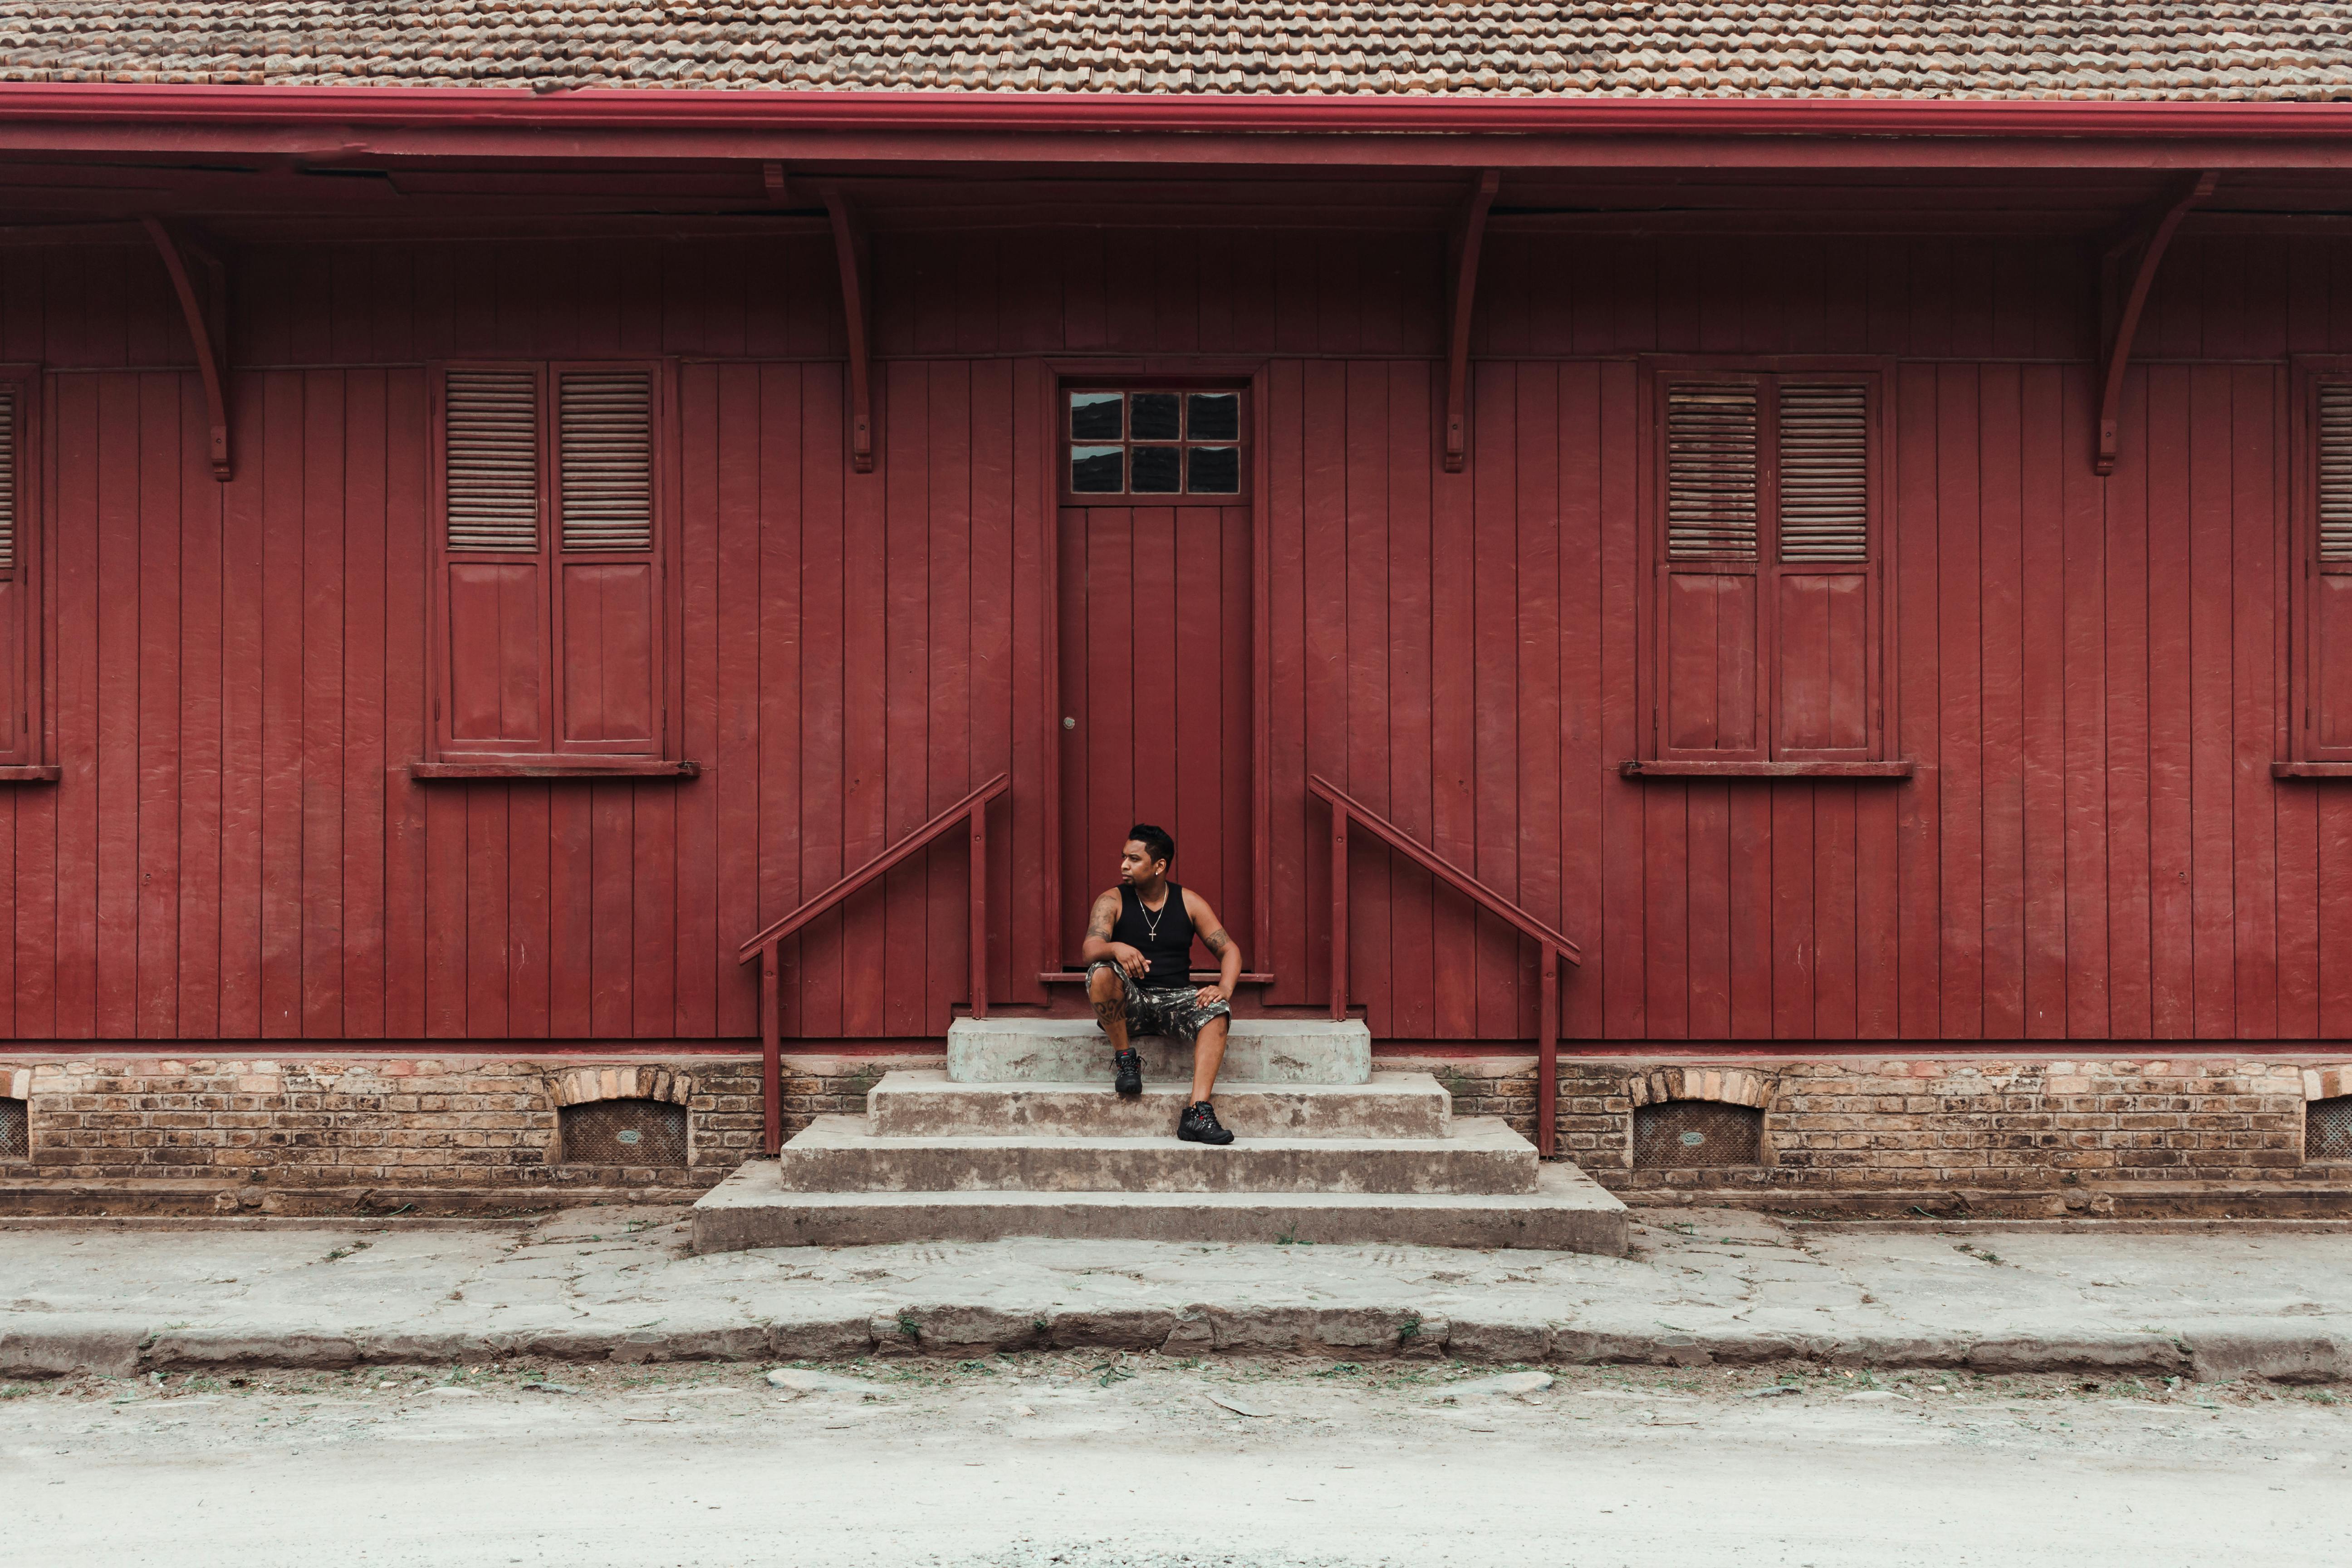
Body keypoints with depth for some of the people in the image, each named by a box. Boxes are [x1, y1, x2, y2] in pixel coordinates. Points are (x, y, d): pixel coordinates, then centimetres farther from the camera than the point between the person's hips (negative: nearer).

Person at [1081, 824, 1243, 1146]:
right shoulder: (1112, 901, 1)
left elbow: (1229, 950, 4)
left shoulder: (1189, 902, 7)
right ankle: (1125, 1058, -12)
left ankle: (1198, 1113, -39)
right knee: (1102, 973, -33)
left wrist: (1225, 989, -17)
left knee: (1216, 1012, -30)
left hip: (1175, 999, 1)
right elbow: (1090, 950, -16)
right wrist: (1117, 949, -40)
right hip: (1128, 1004, -1)